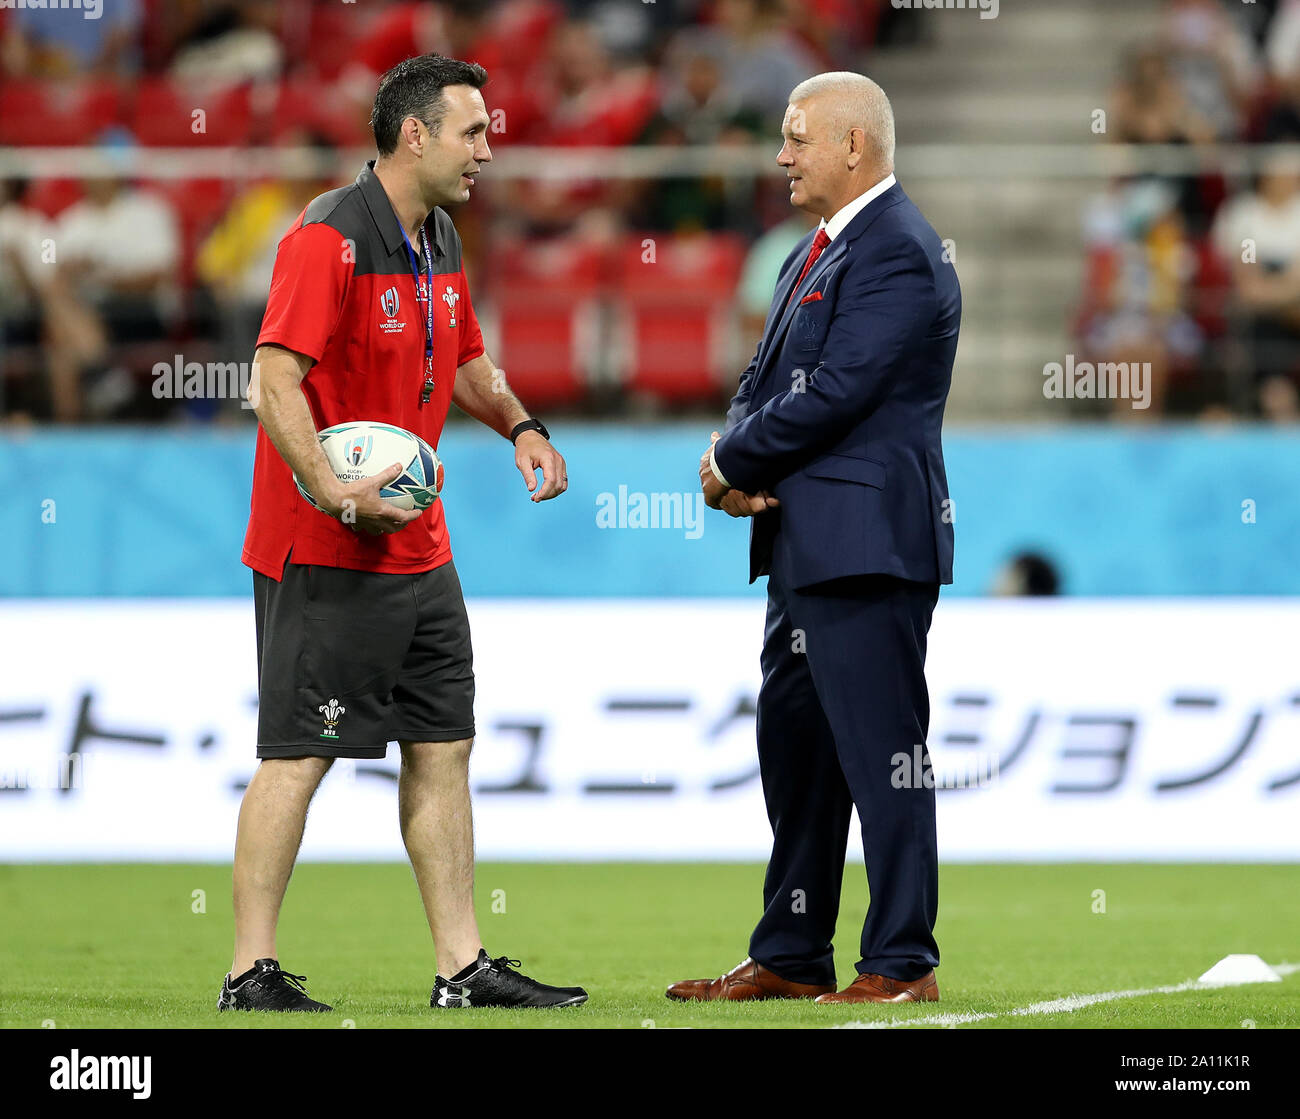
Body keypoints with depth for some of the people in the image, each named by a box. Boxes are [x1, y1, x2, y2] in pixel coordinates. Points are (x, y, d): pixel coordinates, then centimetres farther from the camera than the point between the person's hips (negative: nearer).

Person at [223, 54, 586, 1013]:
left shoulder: (440, 243, 13)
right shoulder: (329, 240, -16)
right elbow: (276, 382, -23)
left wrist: (521, 425, 10)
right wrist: (333, 492, -32)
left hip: (420, 549, 9)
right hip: (327, 557, -9)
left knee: (443, 747, 10)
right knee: (299, 755, -6)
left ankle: (464, 967, 15)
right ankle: (254, 973, -1)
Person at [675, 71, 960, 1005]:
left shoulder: (897, 254, -14)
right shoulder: (814, 254, 19)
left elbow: (833, 394, -20)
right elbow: (767, 381, 19)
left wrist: (732, 463, -7)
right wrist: (738, 465, -2)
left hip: (867, 543, -11)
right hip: (804, 544, 11)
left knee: (881, 752, -7)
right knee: (795, 750, 15)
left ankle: (903, 964, -4)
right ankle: (792, 959, 23)